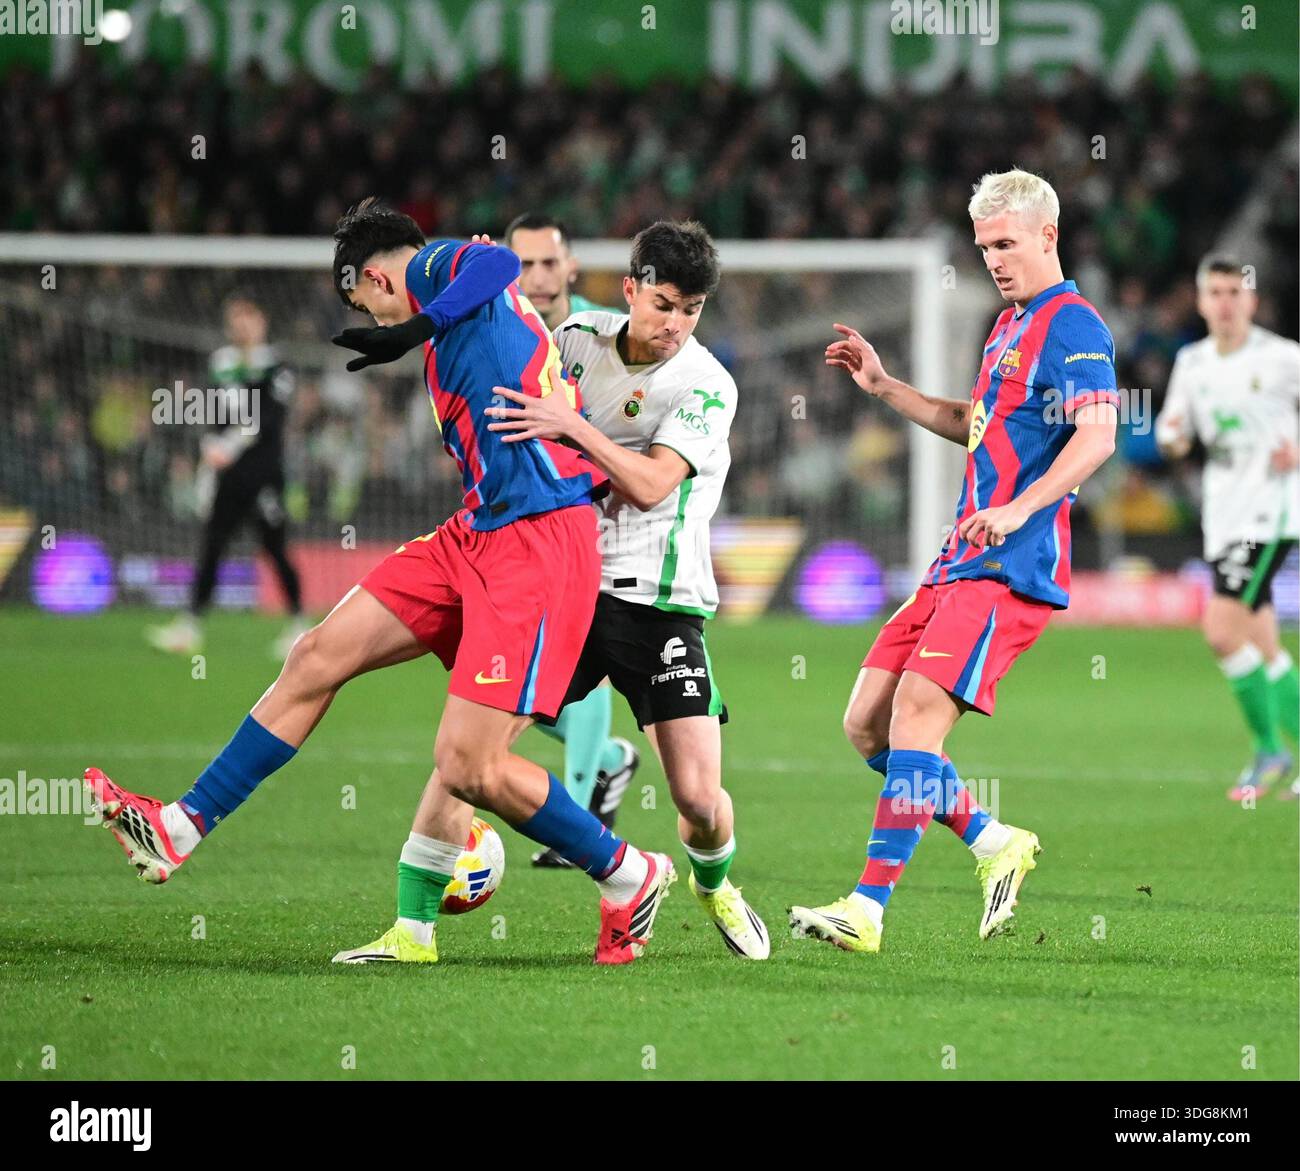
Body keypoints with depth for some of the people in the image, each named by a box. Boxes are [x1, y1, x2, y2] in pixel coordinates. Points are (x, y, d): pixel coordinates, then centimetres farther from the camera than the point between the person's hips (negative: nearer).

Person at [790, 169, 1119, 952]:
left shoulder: (1073, 325, -9)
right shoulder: (1010, 325, 20)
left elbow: (1098, 436, -22)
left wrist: (1020, 508, -33)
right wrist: (884, 387, 26)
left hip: (1012, 568, -10)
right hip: (961, 563, 10)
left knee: (916, 712, -19)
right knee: (866, 723, 6)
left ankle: (868, 910, -20)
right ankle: (994, 843, 18)